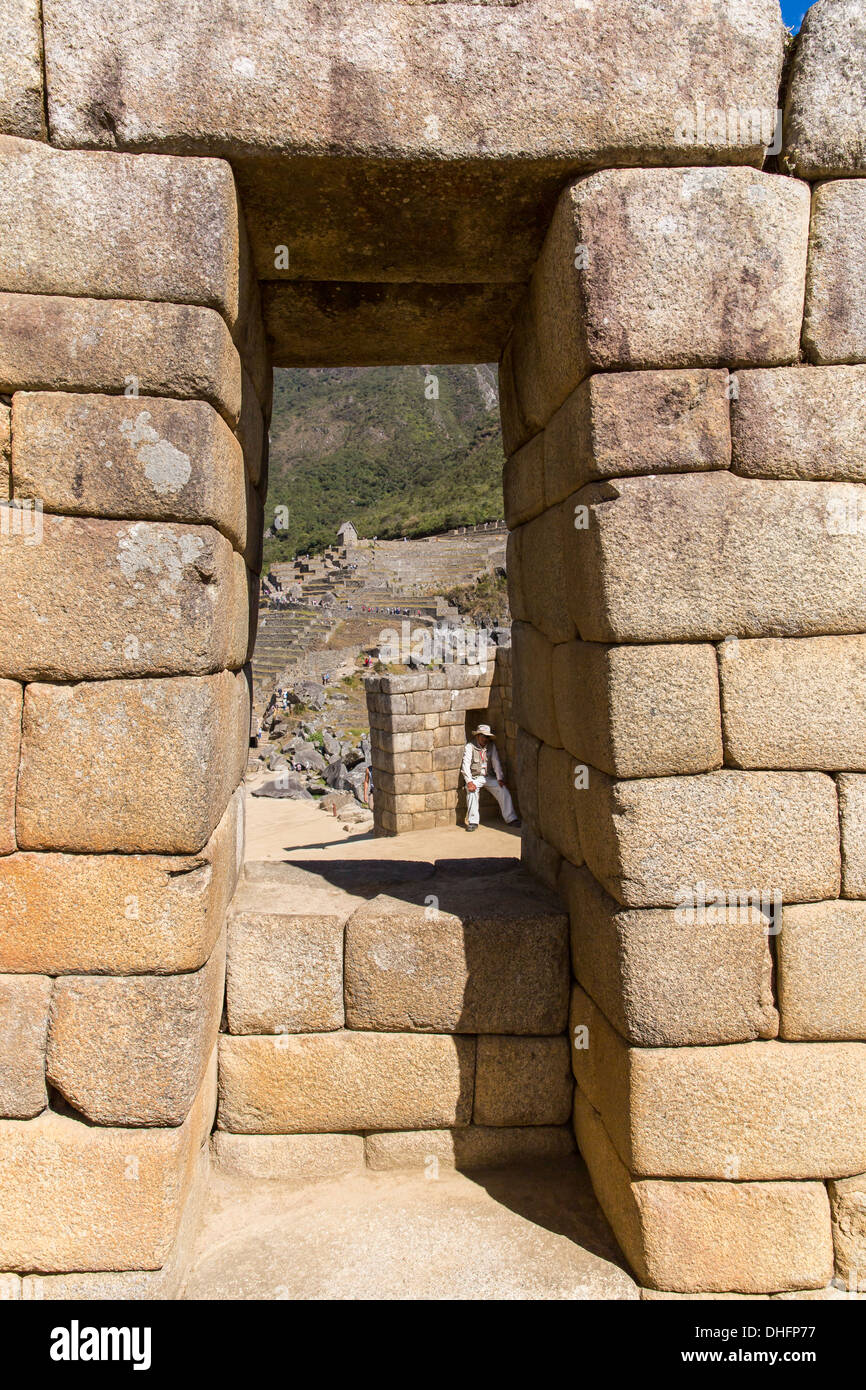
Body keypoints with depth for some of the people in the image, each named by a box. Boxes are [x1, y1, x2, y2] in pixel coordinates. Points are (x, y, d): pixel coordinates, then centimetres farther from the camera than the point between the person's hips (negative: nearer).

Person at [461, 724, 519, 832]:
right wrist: (469, 781, -23)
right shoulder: (470, 746, -5)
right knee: (472, 791, -32)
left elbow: (496, 762, 4)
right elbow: (466, 765, -12)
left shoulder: (491, 746, 6)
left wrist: (500, 778, -9)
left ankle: (510, 819, -9)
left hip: (489, 777, 4)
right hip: (475, 777, -3)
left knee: (503, 790, -16)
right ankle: (473, 822, -25)